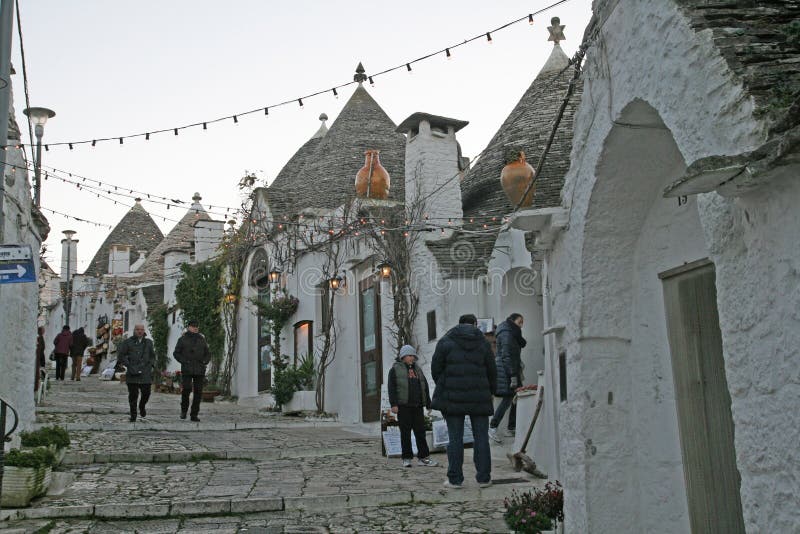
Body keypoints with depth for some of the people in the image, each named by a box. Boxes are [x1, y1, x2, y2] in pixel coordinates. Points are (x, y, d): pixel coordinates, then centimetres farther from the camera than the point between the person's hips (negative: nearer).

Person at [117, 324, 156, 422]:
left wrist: (151, 365, 7)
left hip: (145, 373, 2)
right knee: (133, 394, -2)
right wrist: (128, 365, -7)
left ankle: (142, 407, 29)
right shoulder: (128, 342, 3)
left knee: (146, 393, -3)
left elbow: (152, 356, 23)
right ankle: (133, 415, 9)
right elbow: (120, 355, 3)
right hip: (132, 373, -2)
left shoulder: (148, 342, 14)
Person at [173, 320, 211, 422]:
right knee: (187, 389, -14)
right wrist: (184, 361, -9)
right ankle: (184, 410, 10)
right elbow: (176, 353, 5)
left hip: (199, 370, 3)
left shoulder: (201, 340, 13)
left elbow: (208, 353, 19)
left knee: (198, 392, -2)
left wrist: (205, 362, 1)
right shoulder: (182, 339, 5)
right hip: (187, 370, -3)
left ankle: (194, 415, 4)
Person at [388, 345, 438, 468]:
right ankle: (407, 458, 5)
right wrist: (394, 404, -13)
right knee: (405, 432, 0)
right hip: (403, 406, -5)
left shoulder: (417, 369, 21)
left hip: (417, 406, 5)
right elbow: (392, 388, -4)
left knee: (420, 431, 3)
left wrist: (428, 403, 15)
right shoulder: (395, 369, 4)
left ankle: (423, 457, 7)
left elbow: (425, 387, 21)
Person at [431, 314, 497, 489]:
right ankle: (483, 478, 8)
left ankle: (455, 479, 5)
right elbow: (492, 371, 9)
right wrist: (491, 391, 23)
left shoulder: (445, 342, 1)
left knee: (455, 438, 3)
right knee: (481, 437, 7)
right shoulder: (483, 343, 6)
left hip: (453, 396, -1)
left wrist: (443, 387, 16)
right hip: (479, 397, 1)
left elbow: (436, 369, 1)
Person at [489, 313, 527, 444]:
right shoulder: (506, 334, -11)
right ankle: (492, 428, -17)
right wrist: (513, 376, -23)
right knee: (508, 398, -15)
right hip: (506, 370, -10)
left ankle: (512, 428, 11)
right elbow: (506, 356, -18)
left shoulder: (513, 334, 22)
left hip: (512, 370, 10)